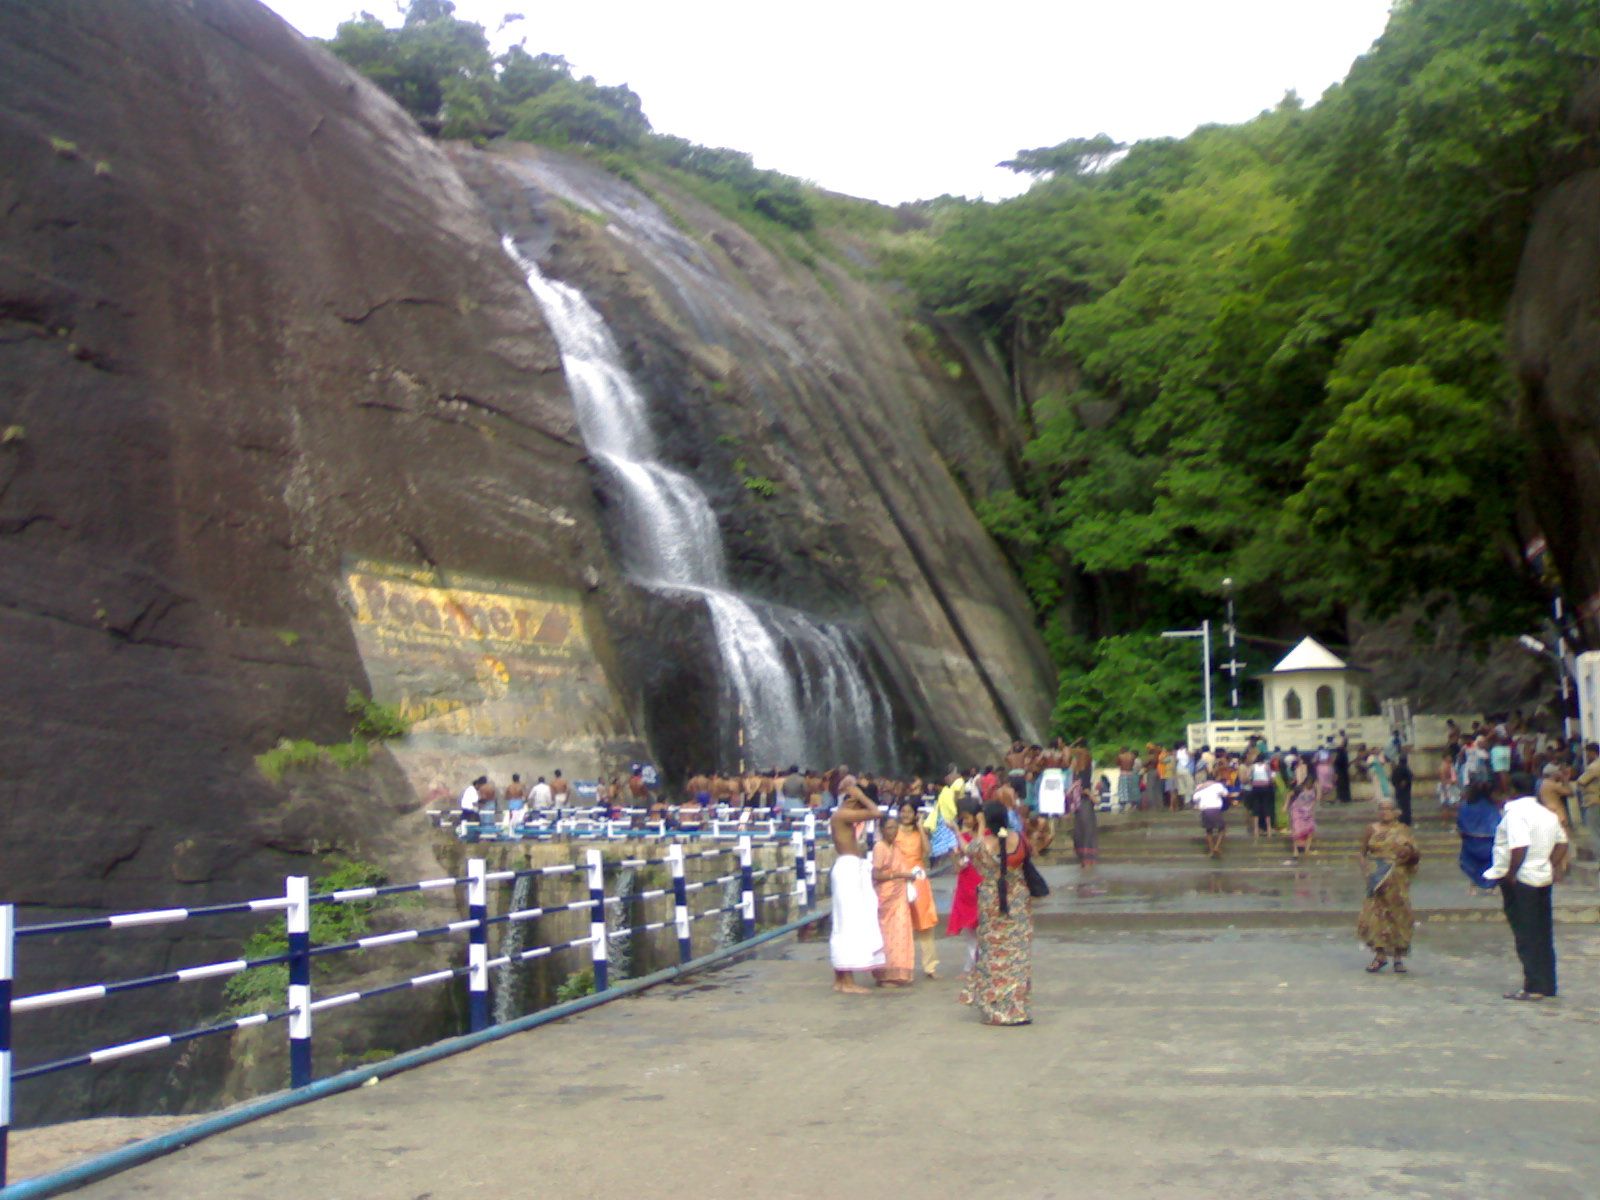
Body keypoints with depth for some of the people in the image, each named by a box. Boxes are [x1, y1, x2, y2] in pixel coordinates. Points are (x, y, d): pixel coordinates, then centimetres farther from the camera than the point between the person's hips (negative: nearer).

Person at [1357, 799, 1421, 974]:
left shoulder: (1403, 831, 5)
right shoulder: (1372, 829, 6)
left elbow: (1417, 856, 5)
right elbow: (1363, 853, 9)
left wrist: (1410, 851, -17)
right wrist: (1366, 872, -6)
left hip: (1398, 881, 0)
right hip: (1377, 880, 0)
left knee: (1399, 915, 0)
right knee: (1375, 915, -6)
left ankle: (1399, 958, 11)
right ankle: (1380, 955, 6)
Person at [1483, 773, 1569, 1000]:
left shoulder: (1515, 813, -16)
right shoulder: (1546, 813, 11)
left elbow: (1520, 846, -27)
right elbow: (1562, 842, 15)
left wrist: (1510, 875, -19)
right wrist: (1555, 866, 12)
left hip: (1520, 880, -8)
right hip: (1544, 879, 8)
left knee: (1526, 937, -2)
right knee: (1543, 936, 13)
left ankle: (1534, 987, 0)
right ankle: (1547, 985, 19)